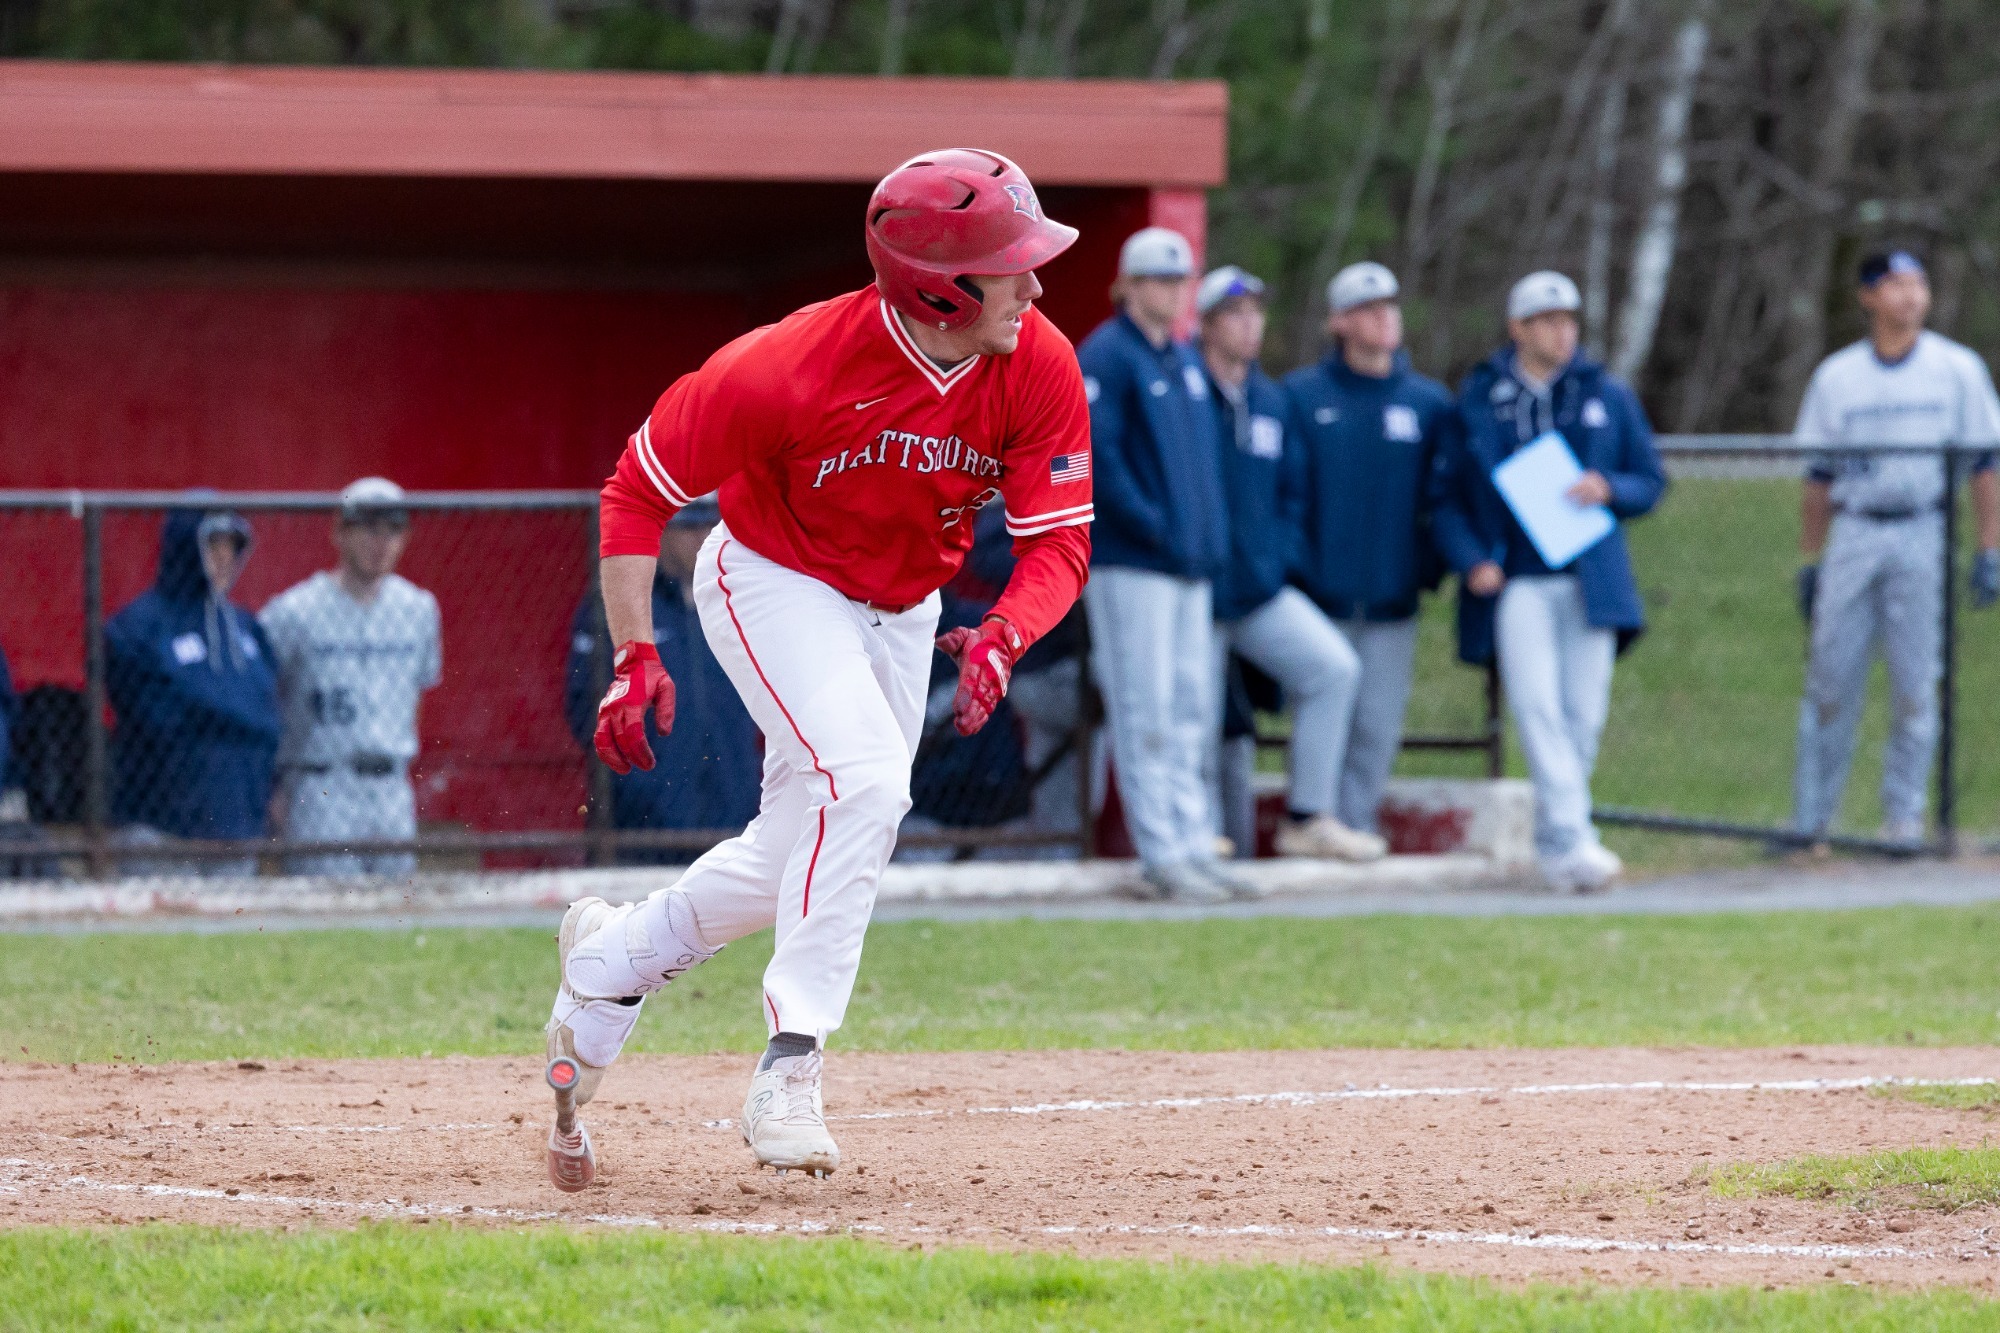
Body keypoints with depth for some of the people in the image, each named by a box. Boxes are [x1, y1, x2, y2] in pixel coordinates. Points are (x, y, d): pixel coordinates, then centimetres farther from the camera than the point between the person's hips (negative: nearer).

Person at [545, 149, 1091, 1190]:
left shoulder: (1039, 369, -21)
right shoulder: (790, 370, -32)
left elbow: (1057, 542, -17)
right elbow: (640, 486, -19)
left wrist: (1000, 638, -37)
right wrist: (634, 657, -23)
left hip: (900, 614, 6)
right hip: (772, 585, -6)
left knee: (803, 854, 11)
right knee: (864, 781, -28)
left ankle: (610, 957, 35)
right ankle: (788, 1069, -24)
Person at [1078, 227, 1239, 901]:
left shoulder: (1186, 360, 17)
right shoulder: (1106, 358, -9)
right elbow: (1097, 458, -17)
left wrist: (1212, 536, 9)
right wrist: (1156, 529, -17)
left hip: (1192, 565, 9)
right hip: (1130, 565, -8)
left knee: (1190, 711, 9)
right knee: (1145, 713, -7)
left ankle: (1194, 848, 13)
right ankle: (1163, 857, -6)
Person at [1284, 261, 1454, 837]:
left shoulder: (1429, 403, 8)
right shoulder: (1301, 396, 2)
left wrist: (1430, 567, -1)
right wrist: (1290, 563, -7)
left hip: (1392, 598, 2)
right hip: (1319, 595, -2)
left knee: (1377, 727, 0)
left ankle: (1355, 824, 7)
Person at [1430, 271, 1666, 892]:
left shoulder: (1608, 398, 12)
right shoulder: (1476, 403, 8)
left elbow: (1651, 481, 14)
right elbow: (1446, 498, 9)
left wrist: (1609, 490, -8)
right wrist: (1471, 561, -8)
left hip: (1589, 579, 2)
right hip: (1515, 582, -2)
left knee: (1582, 711, 0)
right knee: (1537, 704, -16)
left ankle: (1554, 845, 13)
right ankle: (1573, 839, -23)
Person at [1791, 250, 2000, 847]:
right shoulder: (1836, 377, 9)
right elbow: (1819, 478, 13)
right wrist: (1809, 563, 9)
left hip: (1923, 535, -1)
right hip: (1853, 535, 1)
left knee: (1915, 685, -2)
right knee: (1830, 680, 0)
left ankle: (1904, 815, 7)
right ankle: (1809, 820, 5)